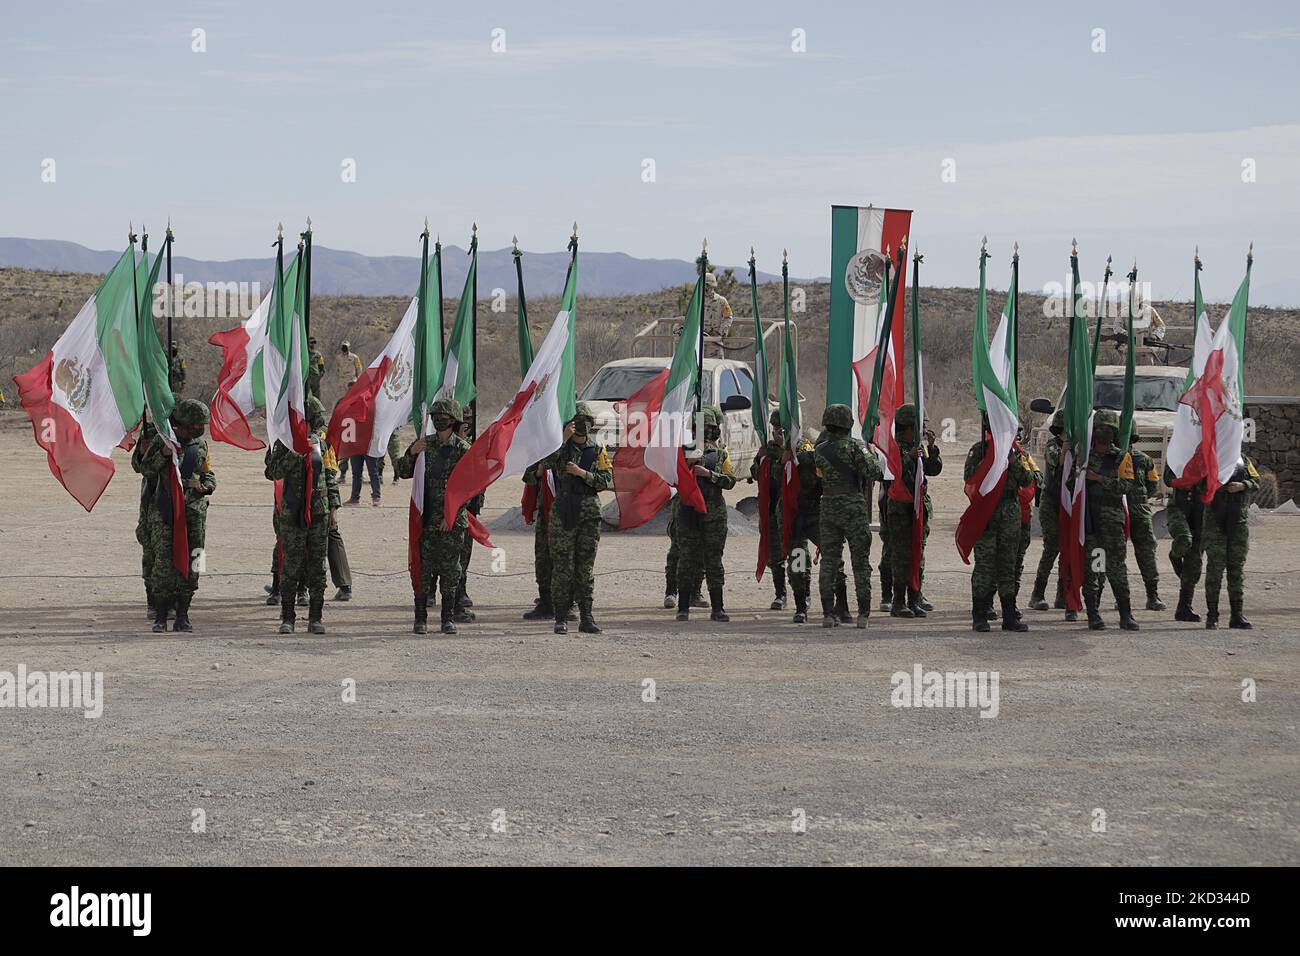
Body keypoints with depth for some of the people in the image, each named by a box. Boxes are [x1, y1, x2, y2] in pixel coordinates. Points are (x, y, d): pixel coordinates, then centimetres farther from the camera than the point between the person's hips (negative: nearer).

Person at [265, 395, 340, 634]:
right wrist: (293, 454, -19)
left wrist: (334, 507, 9)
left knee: (317, 564, 4)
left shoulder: (322, 442, 8)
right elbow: (273, 472, -9)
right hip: (292, 512, -3)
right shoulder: (285, 442, -1)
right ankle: (287, 617, 4)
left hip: (319, 512, 3)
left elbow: (331, 477, 13)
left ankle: (316, 617, 9)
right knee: (291, 564, -2)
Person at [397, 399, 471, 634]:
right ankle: (421, 617, 2)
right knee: (423, 566, -1)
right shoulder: (424, 444, 8)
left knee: (449, 567, 2)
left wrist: (452, 514, -11)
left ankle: (448, 618, 9)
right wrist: (411, 453, -10)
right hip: (426, 516, 2)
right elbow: (403, 472, 9)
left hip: (453, 519, -2)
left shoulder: (463, 449, -1)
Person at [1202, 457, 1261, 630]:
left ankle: (1237, 615, 8)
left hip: (1239, 521, 3)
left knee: (1237, 569, 5)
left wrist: (1242, 486, -13)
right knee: (1215, 567, -4)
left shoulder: (1244, 462, 13)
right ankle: (1212, 615, 0)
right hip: (1215, 522, -3)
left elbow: (1256, 482, 5)